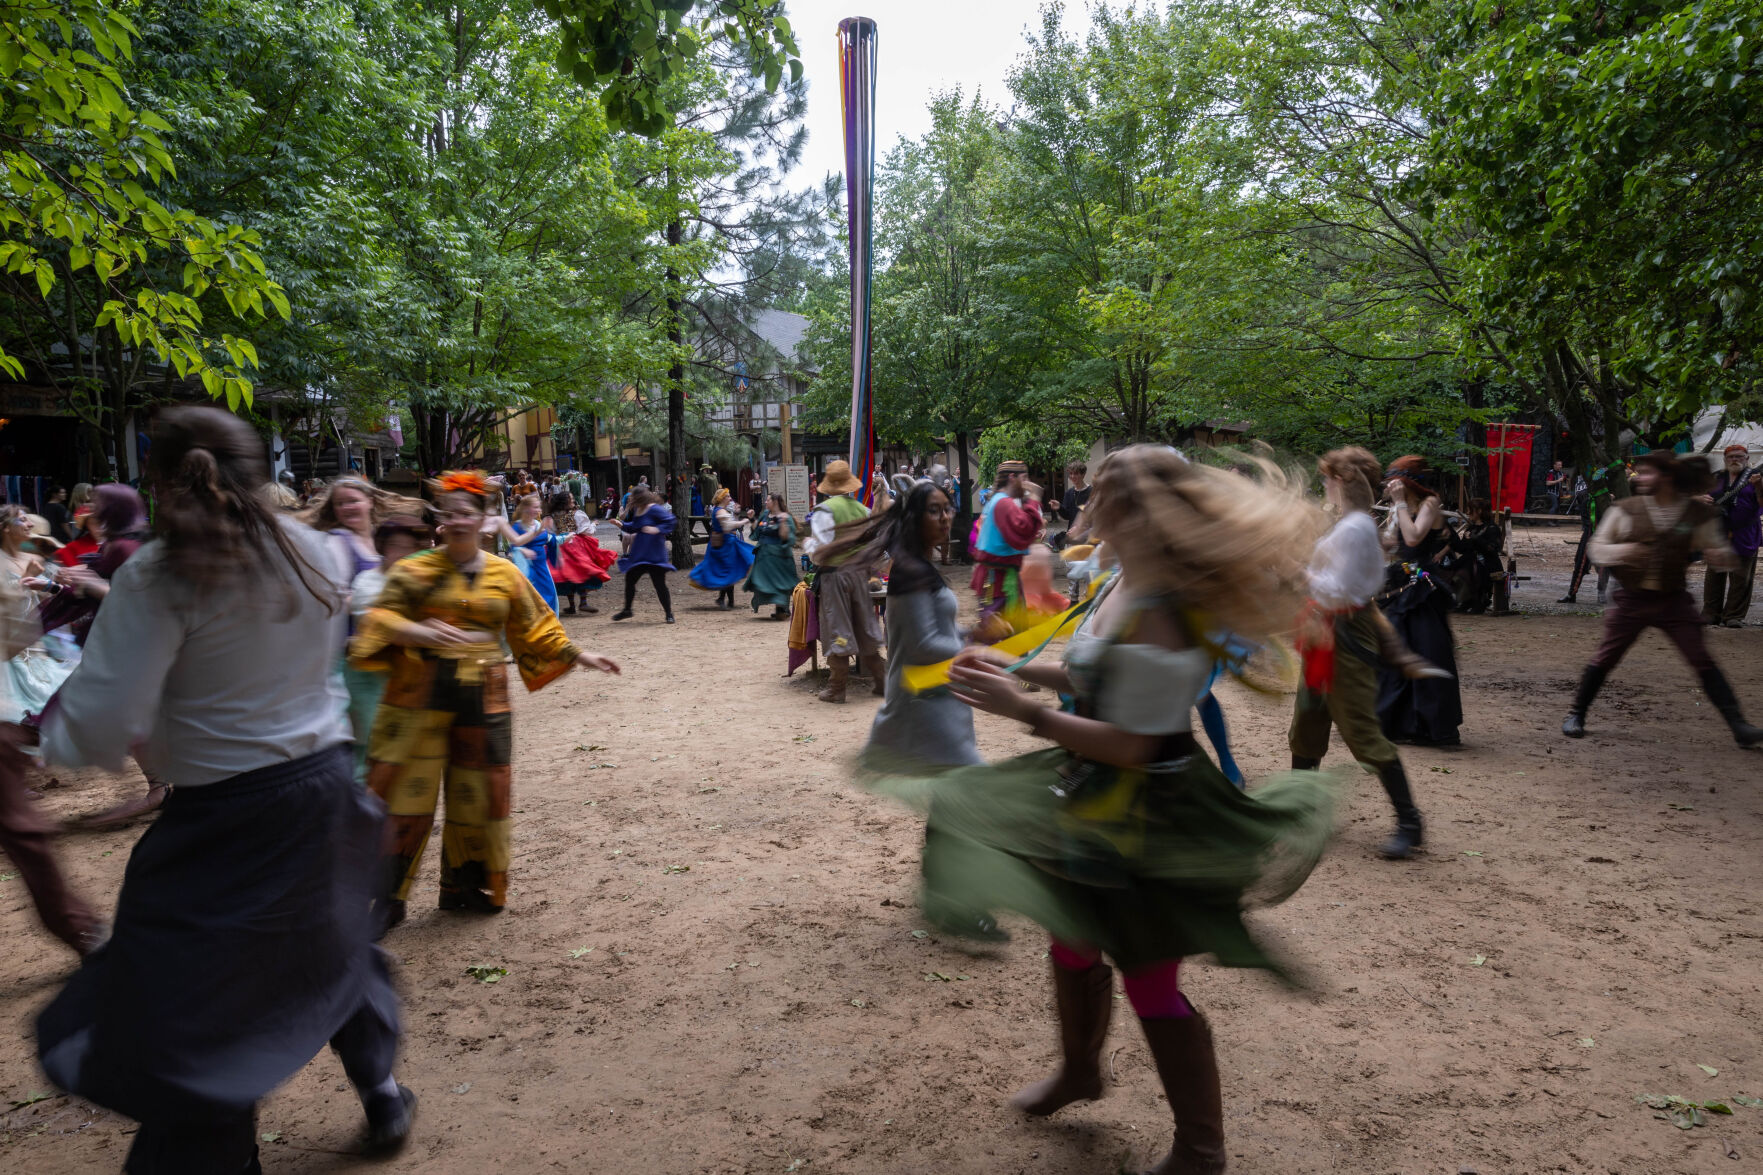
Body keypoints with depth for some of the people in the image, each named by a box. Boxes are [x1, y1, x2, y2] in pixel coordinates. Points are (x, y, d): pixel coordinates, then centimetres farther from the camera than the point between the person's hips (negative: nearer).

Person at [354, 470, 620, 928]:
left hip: (483, 696, 2)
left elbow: (536, 628, 15)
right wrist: (418, 633, -27)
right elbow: (382, 618, -7)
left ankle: (466, 886, 27)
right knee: (407, 791, -2)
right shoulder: (414, 570, 1)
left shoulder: (506, 574, 8)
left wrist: (581, 656, 13)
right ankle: (382, 902, 8)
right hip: (421, 693, -2)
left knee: (476, 793, 9)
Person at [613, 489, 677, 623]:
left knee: (659, 583, -5)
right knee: (629, 579, 14)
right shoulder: (636, 511, 9)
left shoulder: (655, 510, -16)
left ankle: (669, 614, 8)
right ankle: (627, 610, 31)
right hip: (638, 554, 8)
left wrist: (658, 529, -32)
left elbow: (672, 521, -23)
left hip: (654, 554, -8)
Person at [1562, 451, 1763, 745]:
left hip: (1674, 600, 0)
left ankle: (1738, 725, 3)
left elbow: (1720, 553, 7)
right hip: (1630, 599, 0)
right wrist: (1619, 551, -22)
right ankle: (1576, 715, 16)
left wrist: (1722, 556, -18)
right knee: (1604, 659, 2)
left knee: (1703, 662, -3)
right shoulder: (1625, 509, -3)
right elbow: (1597, 548, 0)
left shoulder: (1698, 513, -1)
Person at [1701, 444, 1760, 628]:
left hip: (1745, 536, -3)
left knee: (1741, 578, -1)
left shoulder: (1753, 477, 3)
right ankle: (1710, 614, 10)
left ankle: (1734, 616, 4)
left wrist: (1758, 486, -25)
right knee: (1714, 576, 5)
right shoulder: (1715, 479, 12)